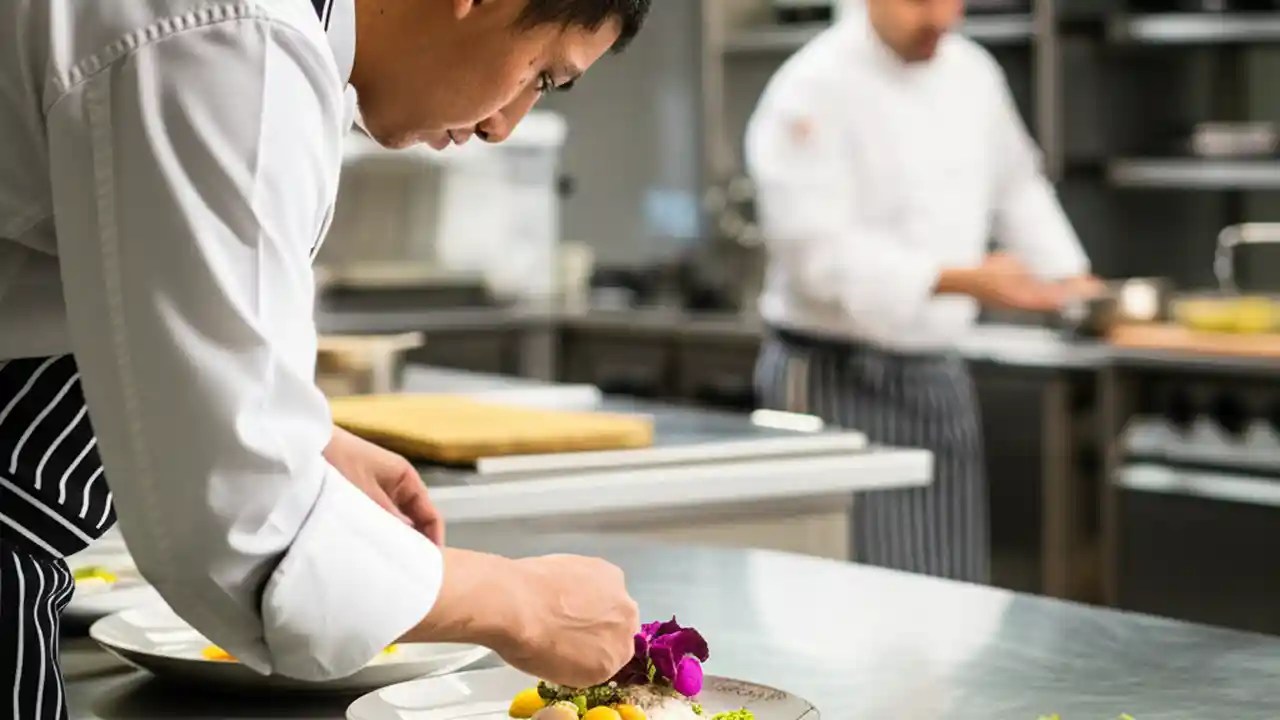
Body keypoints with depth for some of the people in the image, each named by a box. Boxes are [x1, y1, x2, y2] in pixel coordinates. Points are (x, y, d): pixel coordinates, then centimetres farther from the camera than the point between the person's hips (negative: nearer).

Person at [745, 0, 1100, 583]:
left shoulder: (972, 72, 7)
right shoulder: (813, 91, -15)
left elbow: (1014, 185, 25)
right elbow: (822, 253, -24)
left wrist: (1068, 276, 12)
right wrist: (965, 282, -32)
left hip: (939, 376, 7)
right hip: (838, 382, -7)